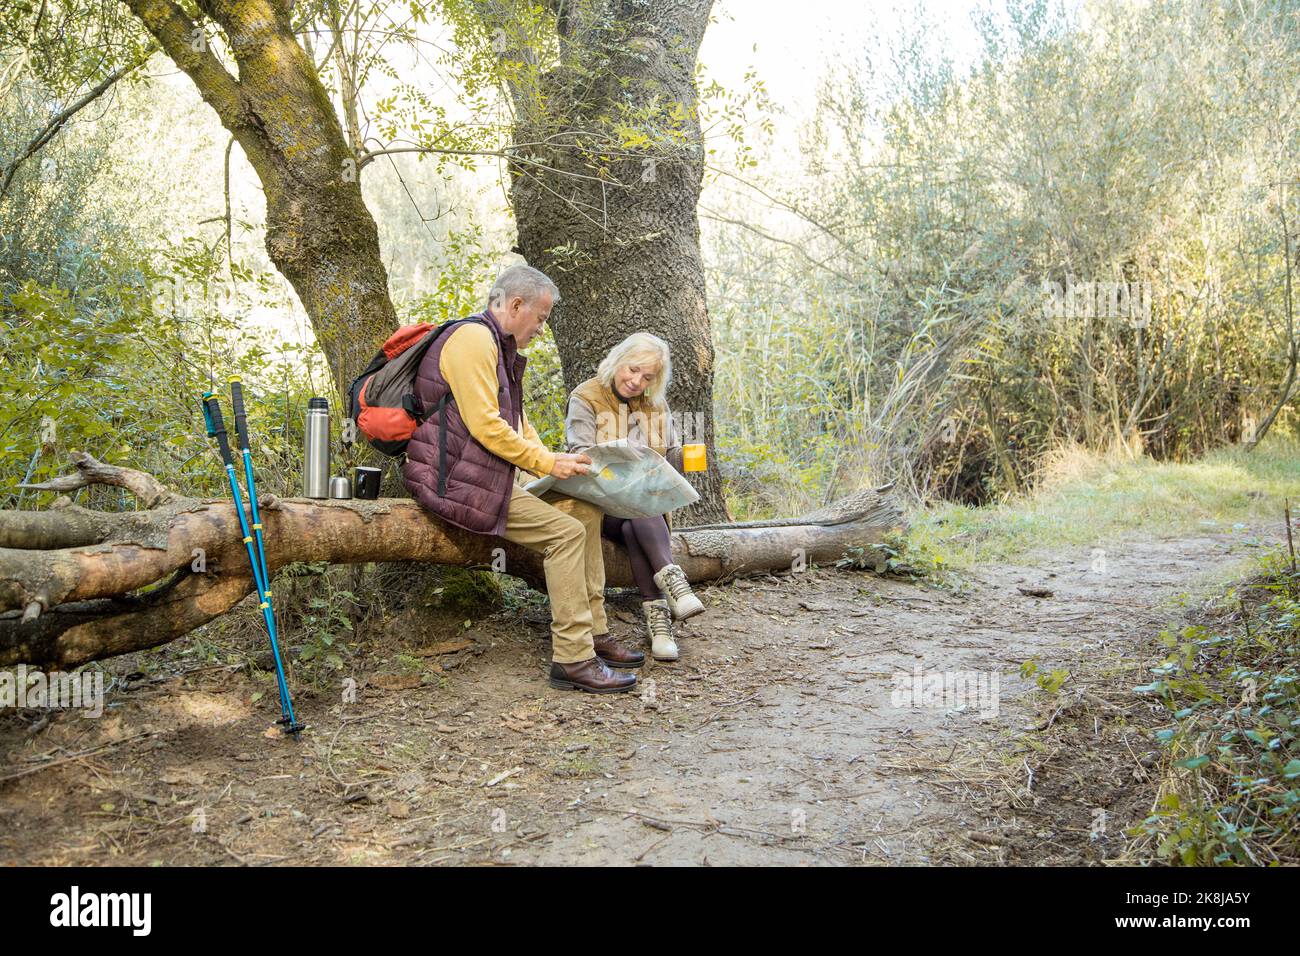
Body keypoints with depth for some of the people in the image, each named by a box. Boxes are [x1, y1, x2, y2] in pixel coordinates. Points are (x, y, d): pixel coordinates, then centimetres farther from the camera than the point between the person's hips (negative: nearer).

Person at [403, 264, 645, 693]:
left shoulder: (501, 348, 20)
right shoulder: (473, 339, -14)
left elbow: (518, 424, 22)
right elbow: (485, 425, -22)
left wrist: (556, 461, 6)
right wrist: (547, 463, -15)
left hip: (490, 476, 11)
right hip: (456, 480, -10)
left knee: (586, 511, 7)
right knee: (565, 531, -18)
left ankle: (594, 635, 11)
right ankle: (572, 659, -14)